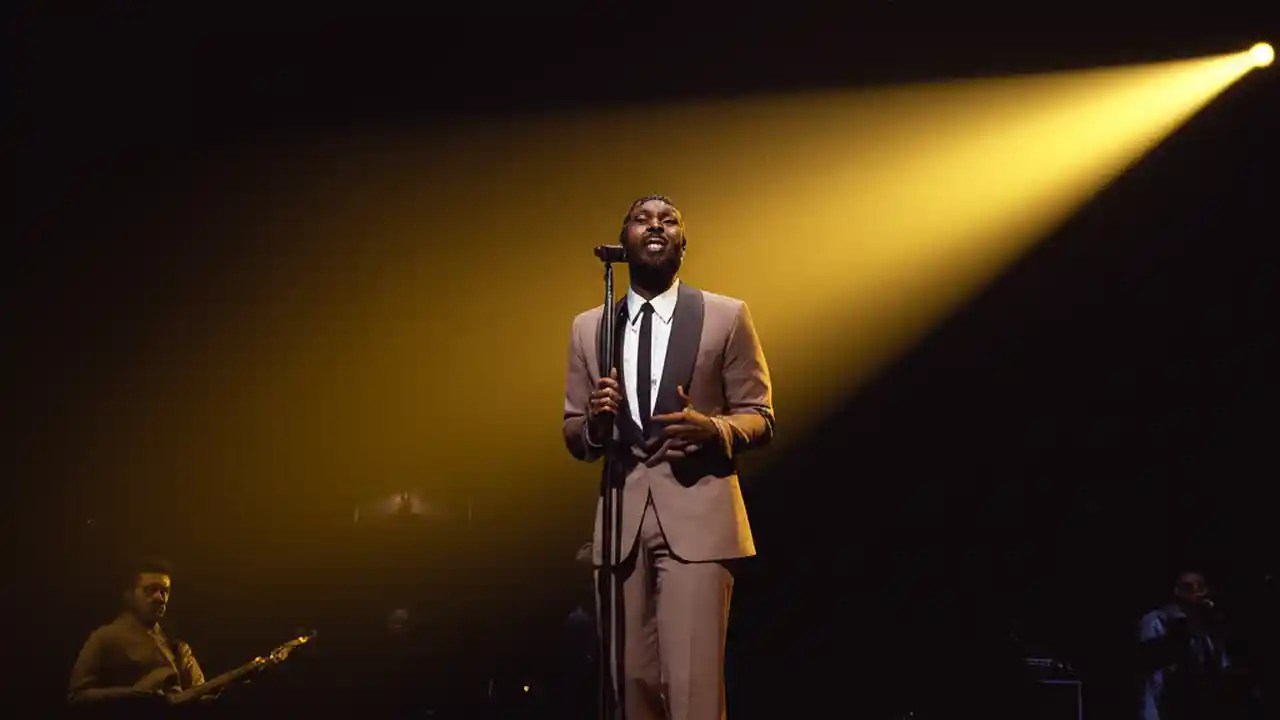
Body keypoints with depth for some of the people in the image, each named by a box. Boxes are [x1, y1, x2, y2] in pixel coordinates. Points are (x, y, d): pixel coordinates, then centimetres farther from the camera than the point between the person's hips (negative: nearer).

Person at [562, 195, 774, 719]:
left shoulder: (727, 317, 6)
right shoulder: (588, 327, 15)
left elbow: (760, 418, 5)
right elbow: (574, 435, 16)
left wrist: (711, 428, -16)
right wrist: (595, 422, -8)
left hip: (697, 516, -3)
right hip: (622, 520, 3)